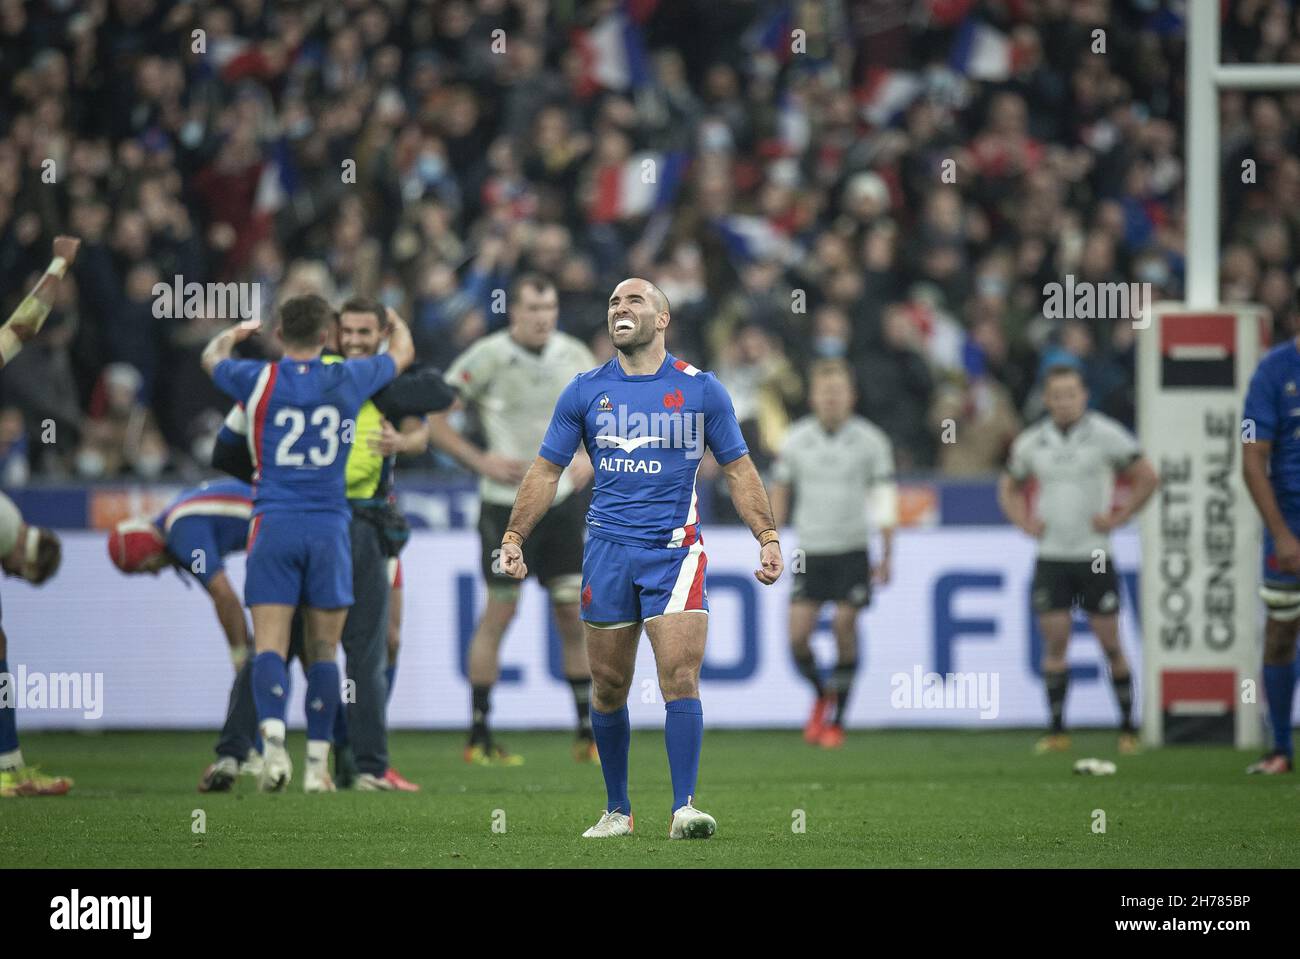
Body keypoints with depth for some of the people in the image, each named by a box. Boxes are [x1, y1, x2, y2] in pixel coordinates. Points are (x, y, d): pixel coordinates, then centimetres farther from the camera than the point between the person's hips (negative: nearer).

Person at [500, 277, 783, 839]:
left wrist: (767, 536, -1)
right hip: (607, 549, 2)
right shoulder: (585, 391, 7)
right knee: (608, 688, 5)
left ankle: (684, 808, -15)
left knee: (680, 678, -14)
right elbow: (547, 470, 11)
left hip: (675, 549, -2)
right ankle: (617, 809, 18)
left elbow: (738, 468, 8)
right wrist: (513, 537, 2)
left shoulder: (701, 389, 3)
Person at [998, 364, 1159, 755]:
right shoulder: (1031, 442, 6)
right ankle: (1056, 730, 3)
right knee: (1055, 641, -2)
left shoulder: (1104, 434, -4)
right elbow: (1009, 488, 22)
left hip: (1094, 554, -2)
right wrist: (1026, 522, 6)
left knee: (1110, 642, 0)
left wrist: (1117, 517, -5)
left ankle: (1128, 728, 8)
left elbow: (1147, 478, 1)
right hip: (1050, 557, 2)